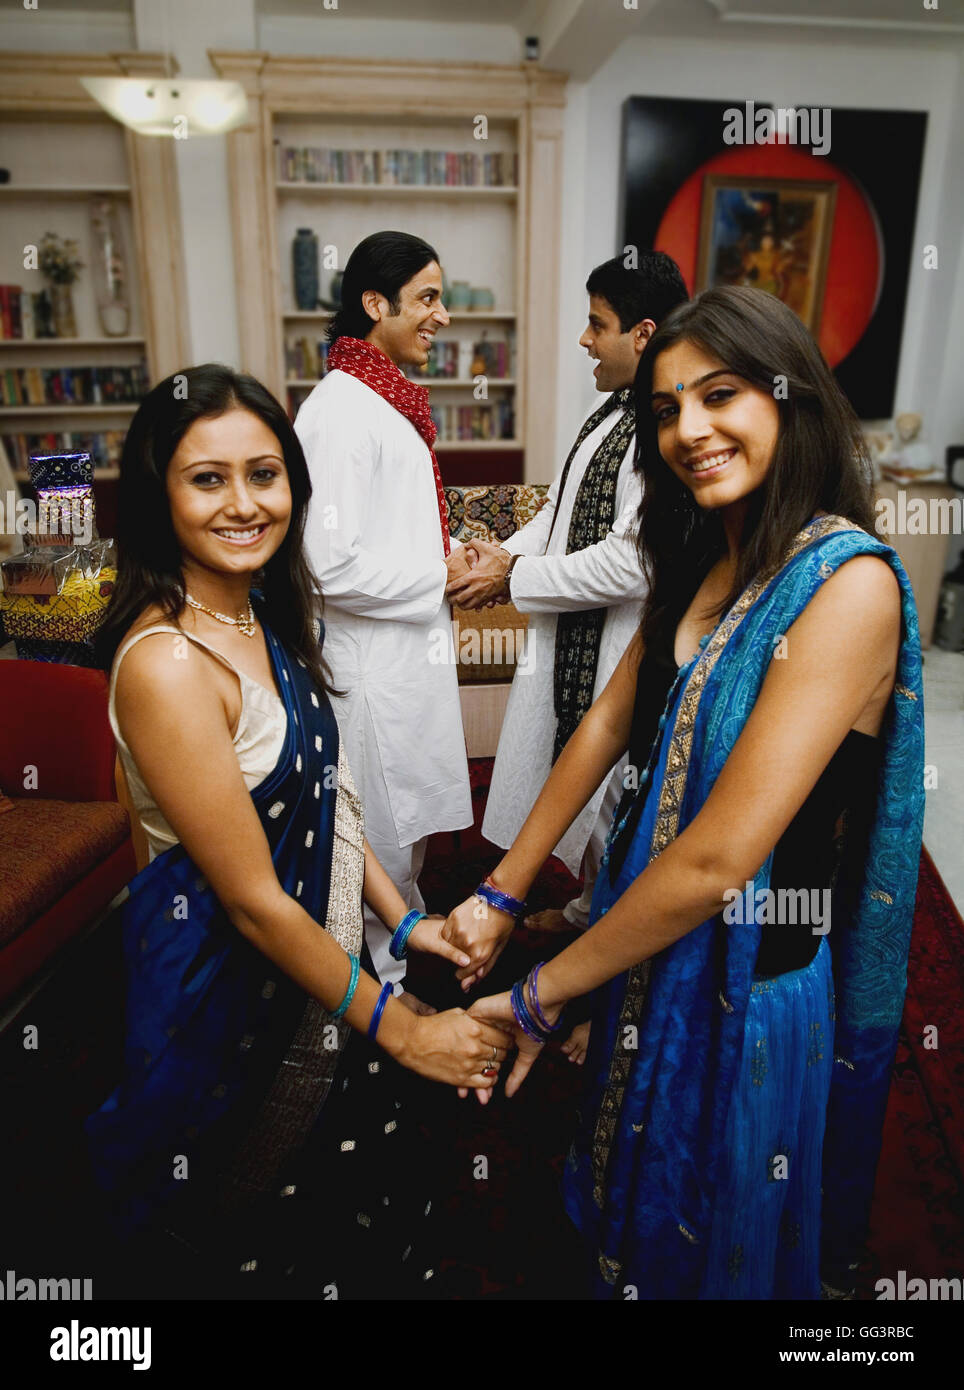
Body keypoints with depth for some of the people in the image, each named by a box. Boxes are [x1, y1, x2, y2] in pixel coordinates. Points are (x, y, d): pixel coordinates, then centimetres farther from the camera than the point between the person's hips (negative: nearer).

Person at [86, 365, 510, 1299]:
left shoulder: (262, 619, -1)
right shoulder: (165, 662, -27)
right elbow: (253, 898, -24)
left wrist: (403, 921, 3)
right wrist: (397, 1028, -15)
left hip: (316, 956, 8)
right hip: (230, 988, -8)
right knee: (267, 1251, 19)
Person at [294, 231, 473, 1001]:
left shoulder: (387, 398, 10)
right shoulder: (341, 411, -21)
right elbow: (330, 566, -27)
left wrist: (453, 556, 6)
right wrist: (443, 572, -16)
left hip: (411, 642, 10)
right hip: (372, 658, -9)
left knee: (407, 821, 24)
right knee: (384, 829, 8)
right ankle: (387, 977, 28)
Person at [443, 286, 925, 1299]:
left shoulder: (849, 582, -25)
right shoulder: (701, 559, 1)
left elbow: (719, 859, -28)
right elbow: (608, 724, 2)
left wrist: (541, 995, -18)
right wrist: (502, 893, -2)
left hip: (750, 972, -6)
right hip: (647, 934, 7)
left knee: (719, 1247, 22)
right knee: (632, 1213, 30)